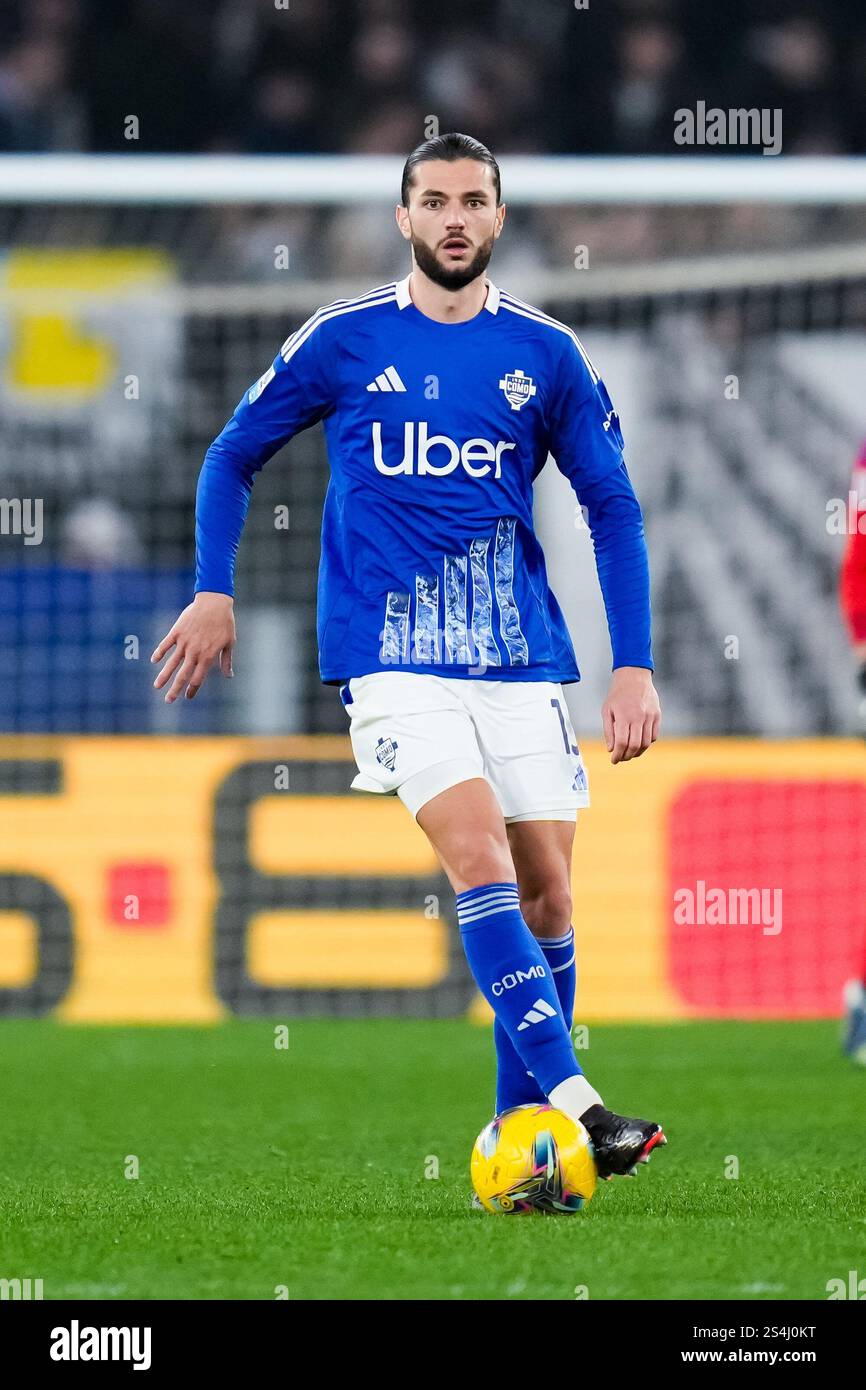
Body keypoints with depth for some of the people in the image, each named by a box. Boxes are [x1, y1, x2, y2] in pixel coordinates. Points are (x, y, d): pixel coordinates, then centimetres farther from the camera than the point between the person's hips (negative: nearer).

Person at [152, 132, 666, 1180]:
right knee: (480, 857, -21)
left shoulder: (545, 354, 7)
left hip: (521, 654, 3)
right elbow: (233, 456, 15)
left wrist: (634, 666, 2)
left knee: (546, 891, 0)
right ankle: (574, 1104, -30)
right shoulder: (343, 341, 3)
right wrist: (214, 592, 6)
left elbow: (612, 508, 10)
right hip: (392, 655, -3)